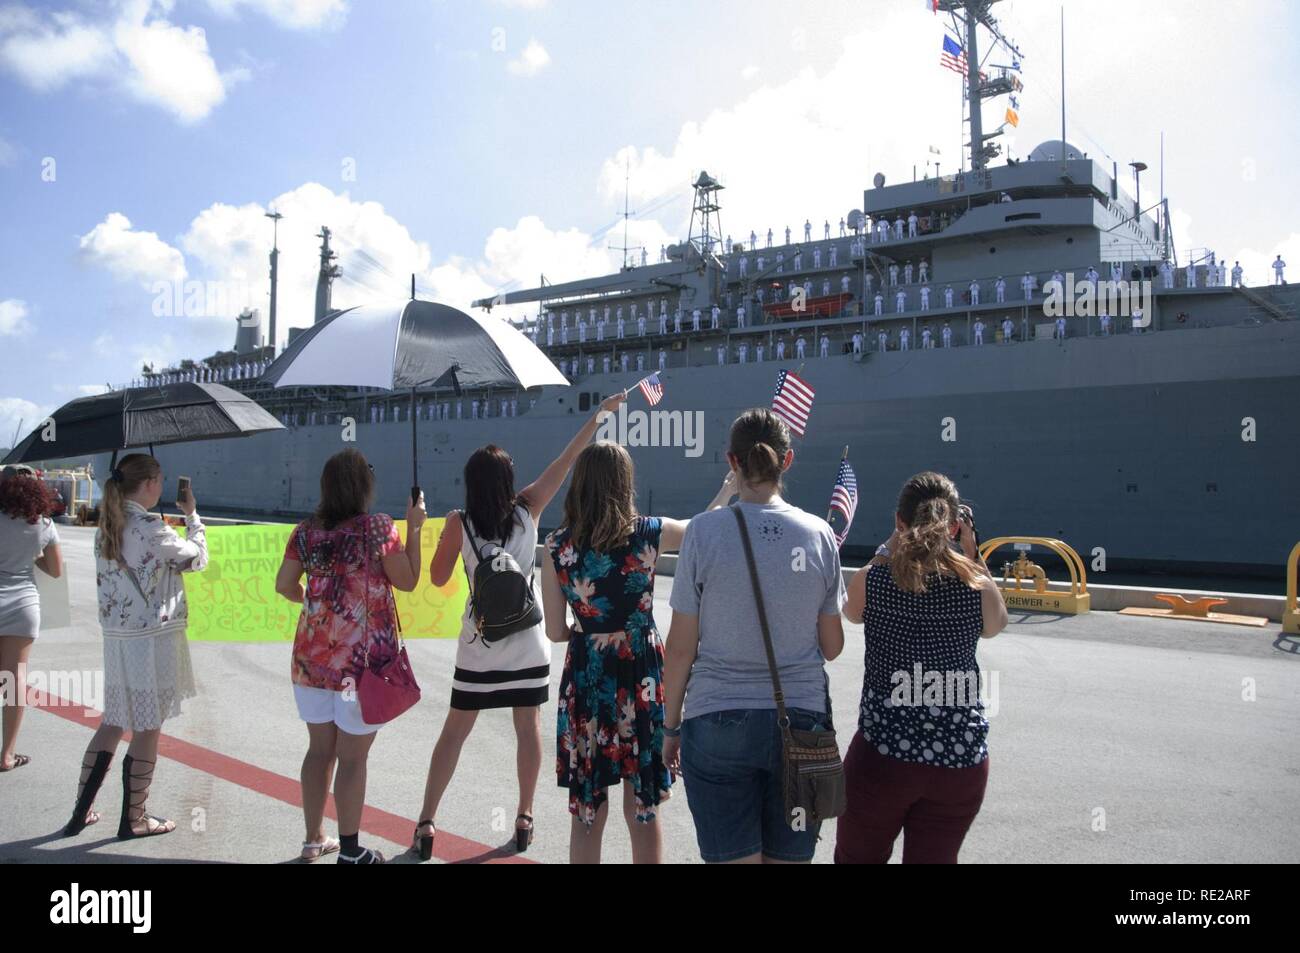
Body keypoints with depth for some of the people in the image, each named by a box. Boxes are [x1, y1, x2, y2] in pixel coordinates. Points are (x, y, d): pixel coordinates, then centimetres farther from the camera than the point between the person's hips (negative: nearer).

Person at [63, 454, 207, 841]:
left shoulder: (106, 526, 6)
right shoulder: (151, 528, -17)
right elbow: (198, 559, -4)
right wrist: (192, 515, 8)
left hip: (116, 636, 8)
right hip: (154, 638, -8)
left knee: (112, 722, 19)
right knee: (148, 730, 5)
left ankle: (81, 812, 24)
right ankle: (133, 820, 16)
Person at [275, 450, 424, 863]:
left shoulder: (306, 531, 2)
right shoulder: (378, 527, -13)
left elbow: (284, 585, 8)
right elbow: (407, 581, -6)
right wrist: (414, 528, 0)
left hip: (312, 656, 5)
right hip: (363, 658, -5)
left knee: (320, 749, 17)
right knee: (353, 756, 4)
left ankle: (314, 839, 29)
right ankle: (350, 850, 15)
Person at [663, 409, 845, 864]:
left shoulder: (704, 531, -8)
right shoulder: (819, 534, -1)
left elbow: (681, 646, -5)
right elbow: (831, 647, 4)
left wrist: (671, 725, 6)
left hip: (718, 724, -2)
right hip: (801, 722, 2)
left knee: (732, 856, 7)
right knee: (790, 857, 14)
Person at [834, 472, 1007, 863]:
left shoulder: (871, 579, -10)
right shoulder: (978, 585, -9)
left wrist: (887, 551, 11)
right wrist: (972, 553, 11)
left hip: (882, 753, -1)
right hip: (962, 757, 1)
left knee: (857, 857, 18)